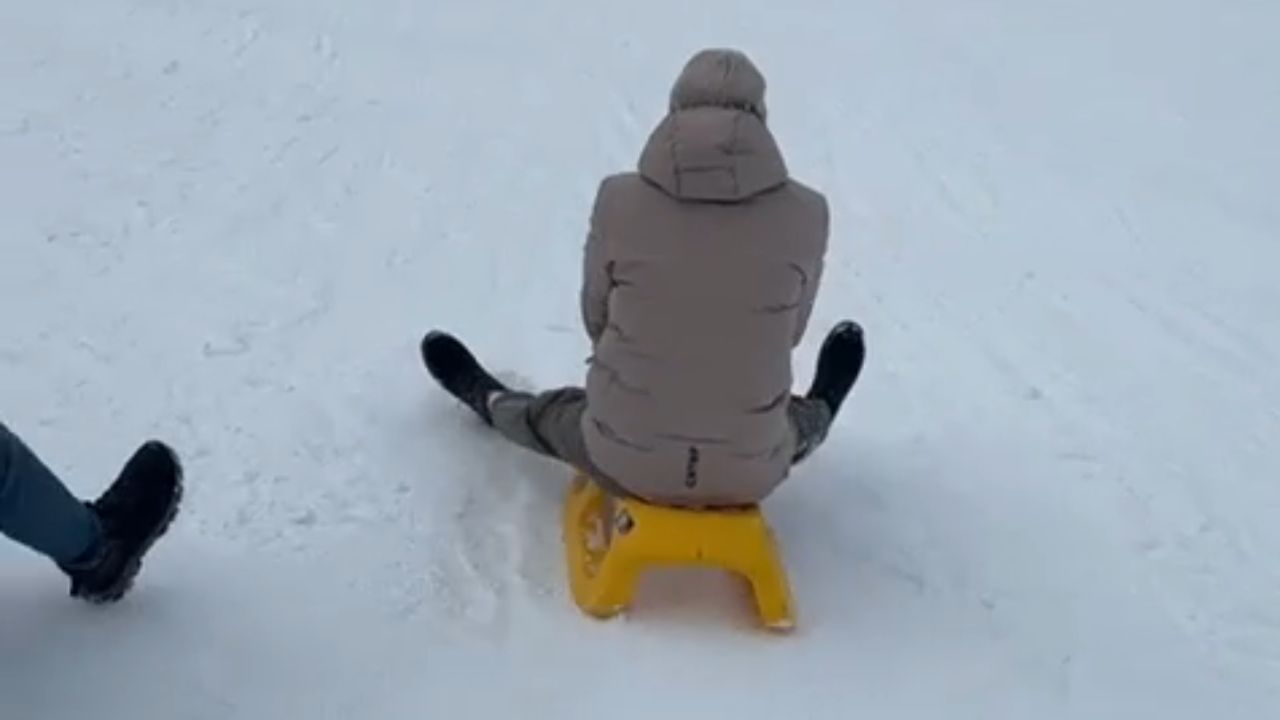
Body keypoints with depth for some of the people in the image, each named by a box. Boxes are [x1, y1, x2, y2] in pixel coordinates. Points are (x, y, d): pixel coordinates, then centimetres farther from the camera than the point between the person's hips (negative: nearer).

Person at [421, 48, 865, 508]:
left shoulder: (620, 201, -12)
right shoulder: (804, 213, -12)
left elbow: (596, 317, 3)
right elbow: (788, 333, 3)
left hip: (626, 462, 0)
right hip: (748, 475, 0)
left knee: (550, 414, 36)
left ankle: (491, 401, 66)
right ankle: (818, 415, 71)